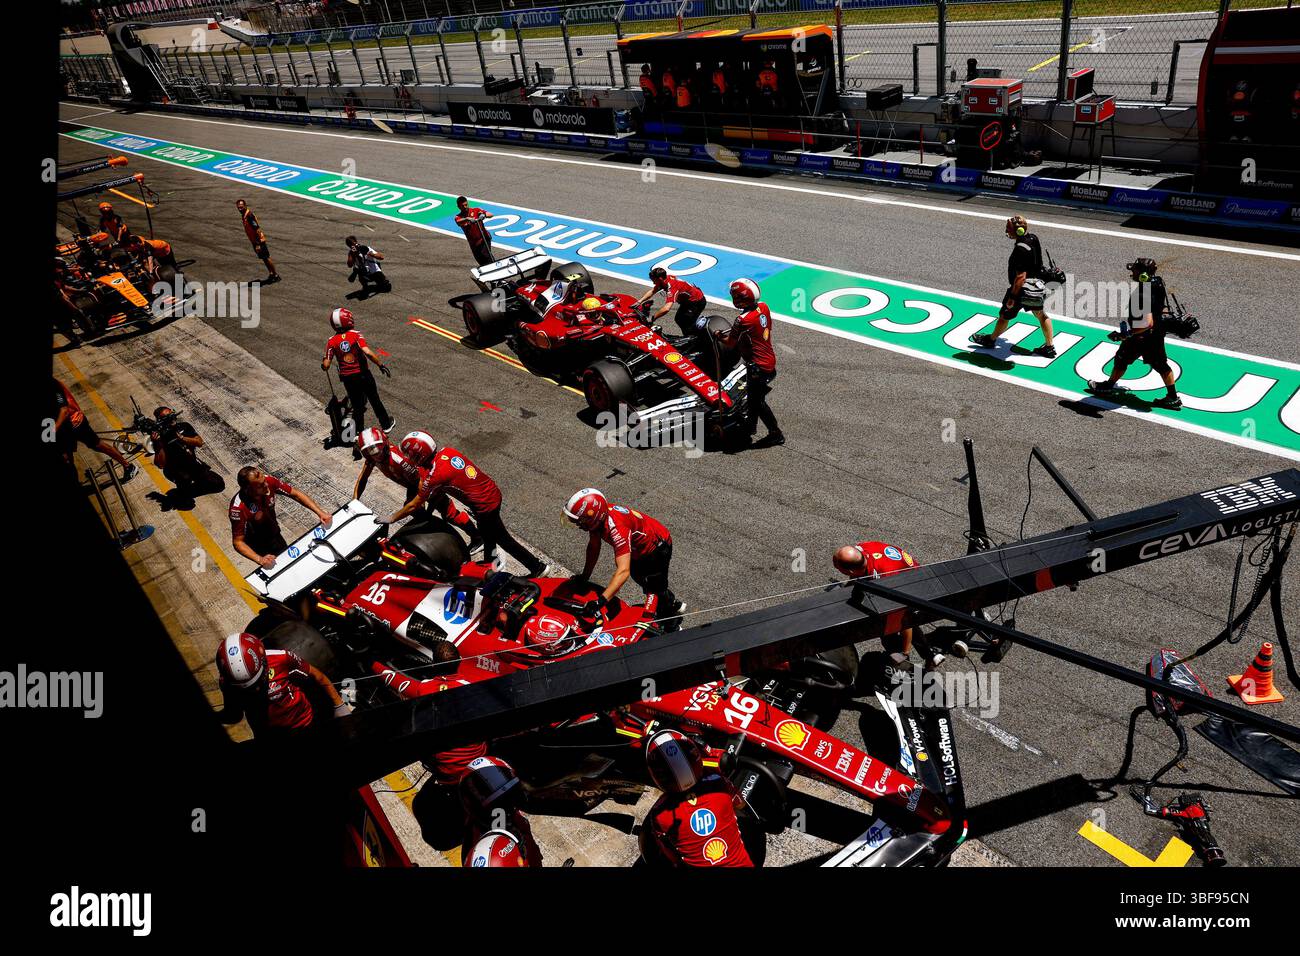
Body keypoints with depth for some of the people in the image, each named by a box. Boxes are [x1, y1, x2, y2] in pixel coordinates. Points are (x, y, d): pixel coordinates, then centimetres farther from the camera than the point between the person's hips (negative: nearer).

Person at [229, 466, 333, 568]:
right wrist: (260, 559, -44)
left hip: (274, 535, 5)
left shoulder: (269, 481, -26)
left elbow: (296, 494, -14)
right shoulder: (239, 508, -37)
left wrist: (320, 512, -25)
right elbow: (238, 542, -30)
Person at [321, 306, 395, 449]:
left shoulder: (331, 341, -6)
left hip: (347, 378, 2)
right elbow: (367, 352, -27)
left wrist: (323, 362, 13)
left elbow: (326, 365, -10)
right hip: (363, 374, -2)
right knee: (374, 400, 22)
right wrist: (381, 365, -16)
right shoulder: (356, 335, -13)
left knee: (357, 407, 11)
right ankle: (386, 423, 43)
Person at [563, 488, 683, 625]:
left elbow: (623, 571, -52)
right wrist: (584, 576, 0)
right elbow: (594, 547, -3)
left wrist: (600, 601, -57)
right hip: (639, 548, 9)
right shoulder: (597, 518, -21)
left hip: (657, 548, -9)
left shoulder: (616, 528, -46)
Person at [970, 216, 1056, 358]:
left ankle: (991, 339, 34)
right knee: (1041, 315, 19)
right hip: (1036, 286, 9)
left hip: (1022, 289, -9)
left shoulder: (1021, 249, -29)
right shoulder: (1033, 238, -1)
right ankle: (1049, 347, 26)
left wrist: (1012, 296, -23)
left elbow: (1021, 276, -30)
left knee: (1005, 316, 13)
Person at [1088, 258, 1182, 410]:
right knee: (1160, 364, 16)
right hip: (1157, 333, 8)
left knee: (1122, 359, 15)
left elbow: (1148, 323, -39)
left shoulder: (1144, 296, -33)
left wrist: (1126, 334, -35)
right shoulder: (1156, 282, -4)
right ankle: (1173, 398, 21)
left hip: (1143, 335, -8)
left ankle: (1108, 386, 36)